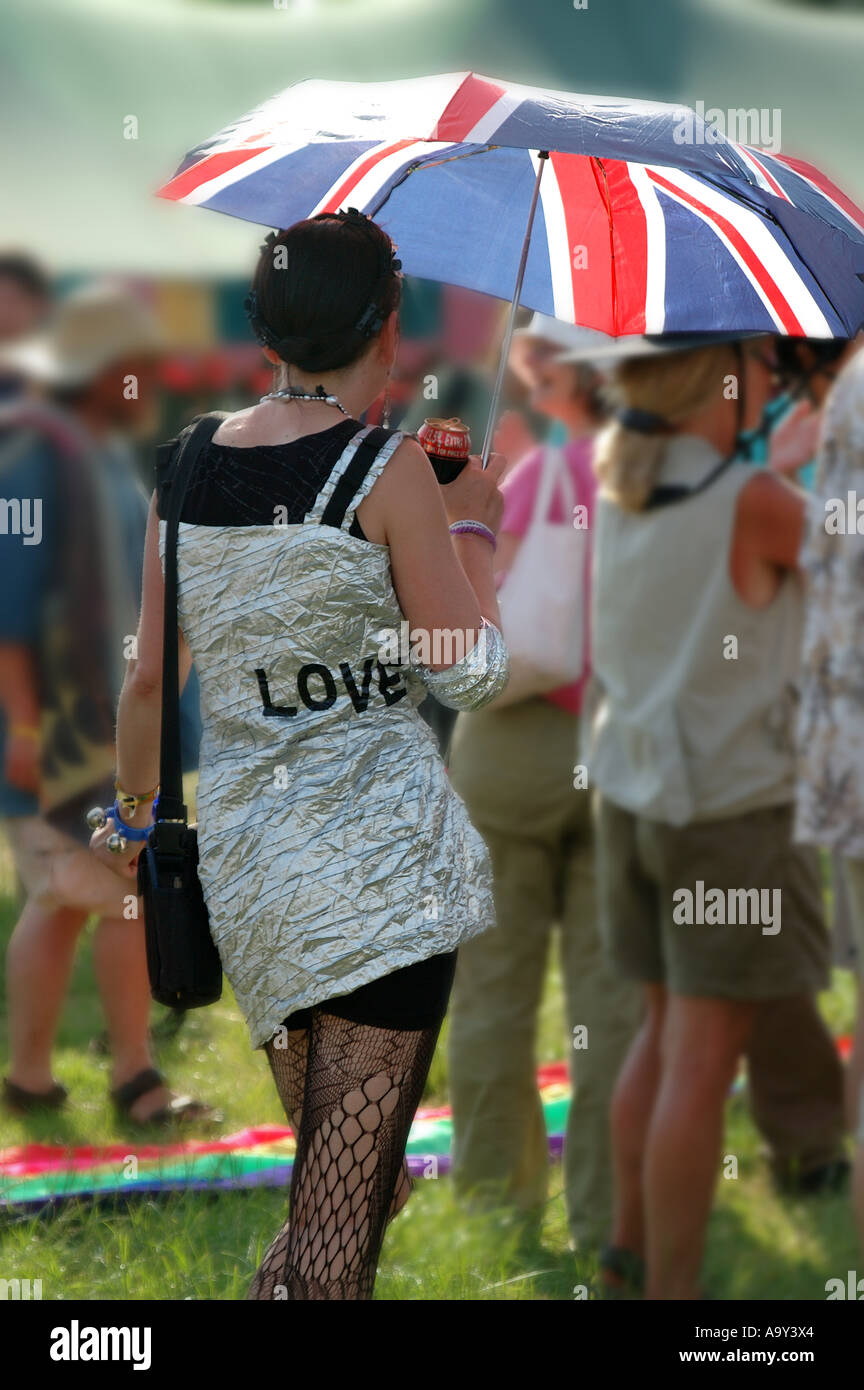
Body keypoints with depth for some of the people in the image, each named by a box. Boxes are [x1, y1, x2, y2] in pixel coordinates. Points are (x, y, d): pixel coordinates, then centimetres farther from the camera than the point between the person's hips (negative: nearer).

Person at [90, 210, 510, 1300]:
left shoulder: (187, 468, 5)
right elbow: (472, 671, -8)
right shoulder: (388, 471, -11)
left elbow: (149, 677, 9)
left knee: (328, 1186, 21)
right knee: (344, 1213, -5)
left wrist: (132, 813, 24)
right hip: (379, 851, -6)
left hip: (243, 860, 6)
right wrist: (474, 526, 7)